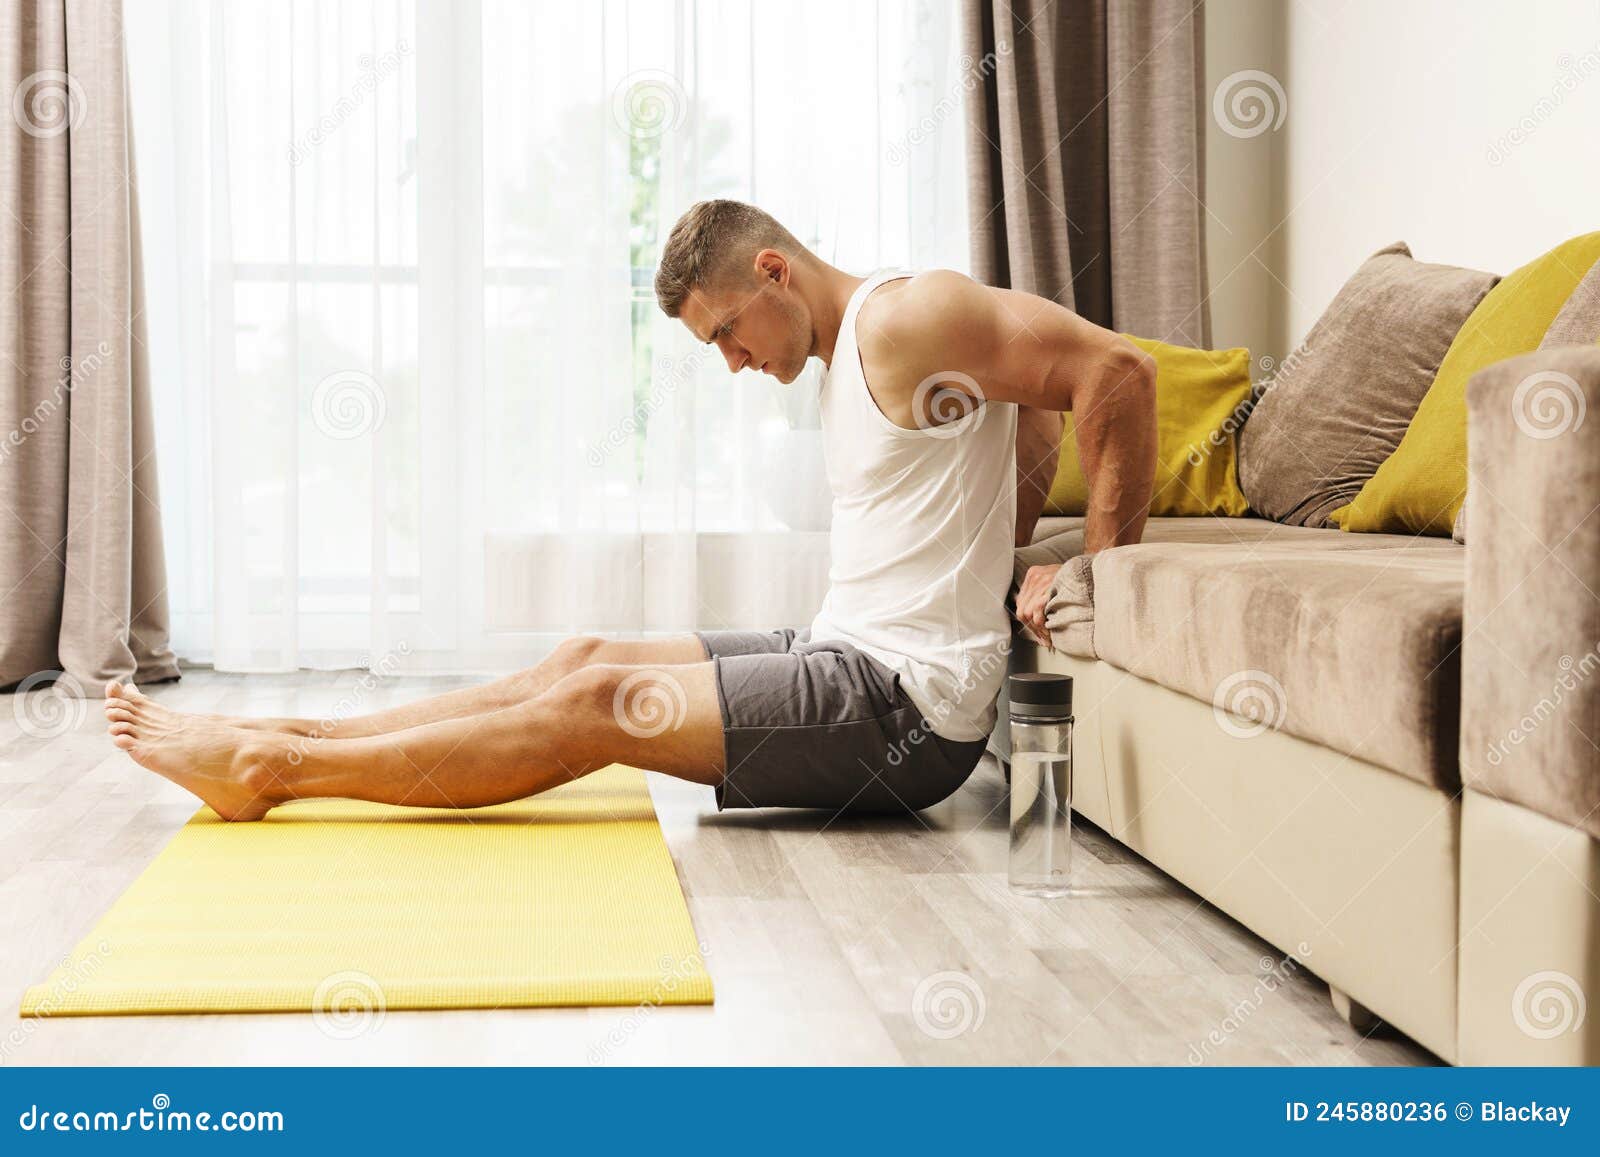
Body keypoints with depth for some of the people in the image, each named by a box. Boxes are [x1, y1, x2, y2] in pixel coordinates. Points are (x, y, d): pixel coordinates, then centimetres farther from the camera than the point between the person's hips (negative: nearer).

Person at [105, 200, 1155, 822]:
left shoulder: (906, 318, -13)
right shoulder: (848, 357, 17)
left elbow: (1118, 370, -21)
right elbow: (1032, 424, 21)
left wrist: (1106, 568, -16)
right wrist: (1024, 564, 7)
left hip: (906, 710, -9)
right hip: (848, 655, 9)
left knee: (601, 704, -13)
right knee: (589, 659, 6)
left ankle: (268, 770, -6)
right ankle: (297, 739, 9)